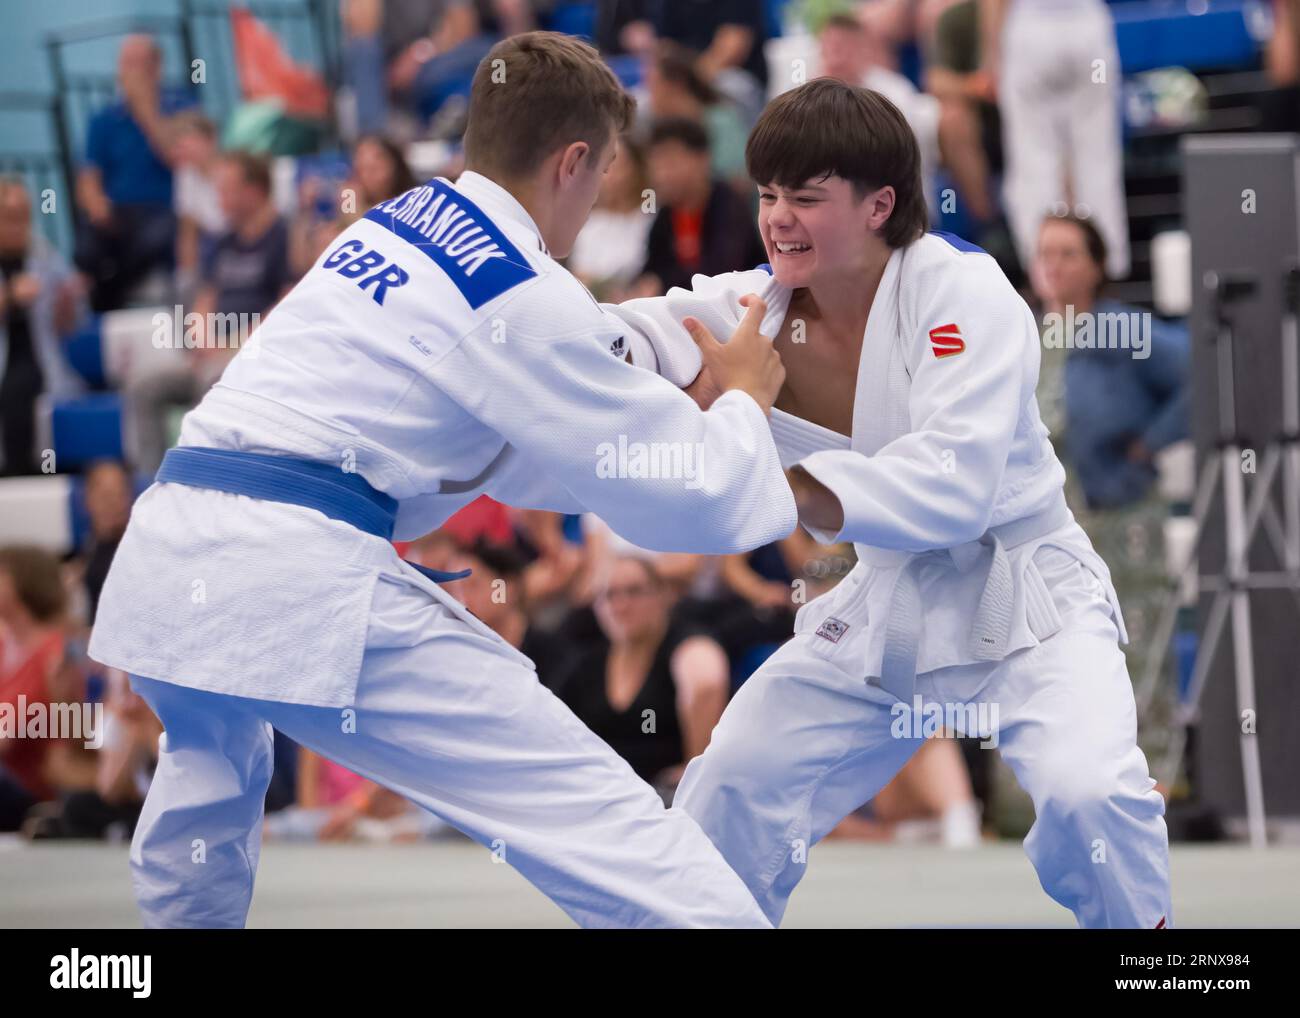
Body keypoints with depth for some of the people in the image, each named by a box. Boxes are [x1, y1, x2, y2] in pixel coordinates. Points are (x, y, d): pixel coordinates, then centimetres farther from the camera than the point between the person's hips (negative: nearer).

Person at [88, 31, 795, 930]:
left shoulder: (389, 226, 22)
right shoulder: (530, 297, -1)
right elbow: (705, 500, 2)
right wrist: (742, 400, 22)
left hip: (163, 553, 8)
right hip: (295, 575, -8)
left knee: (213, 767, 41)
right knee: (616, 839, -8)